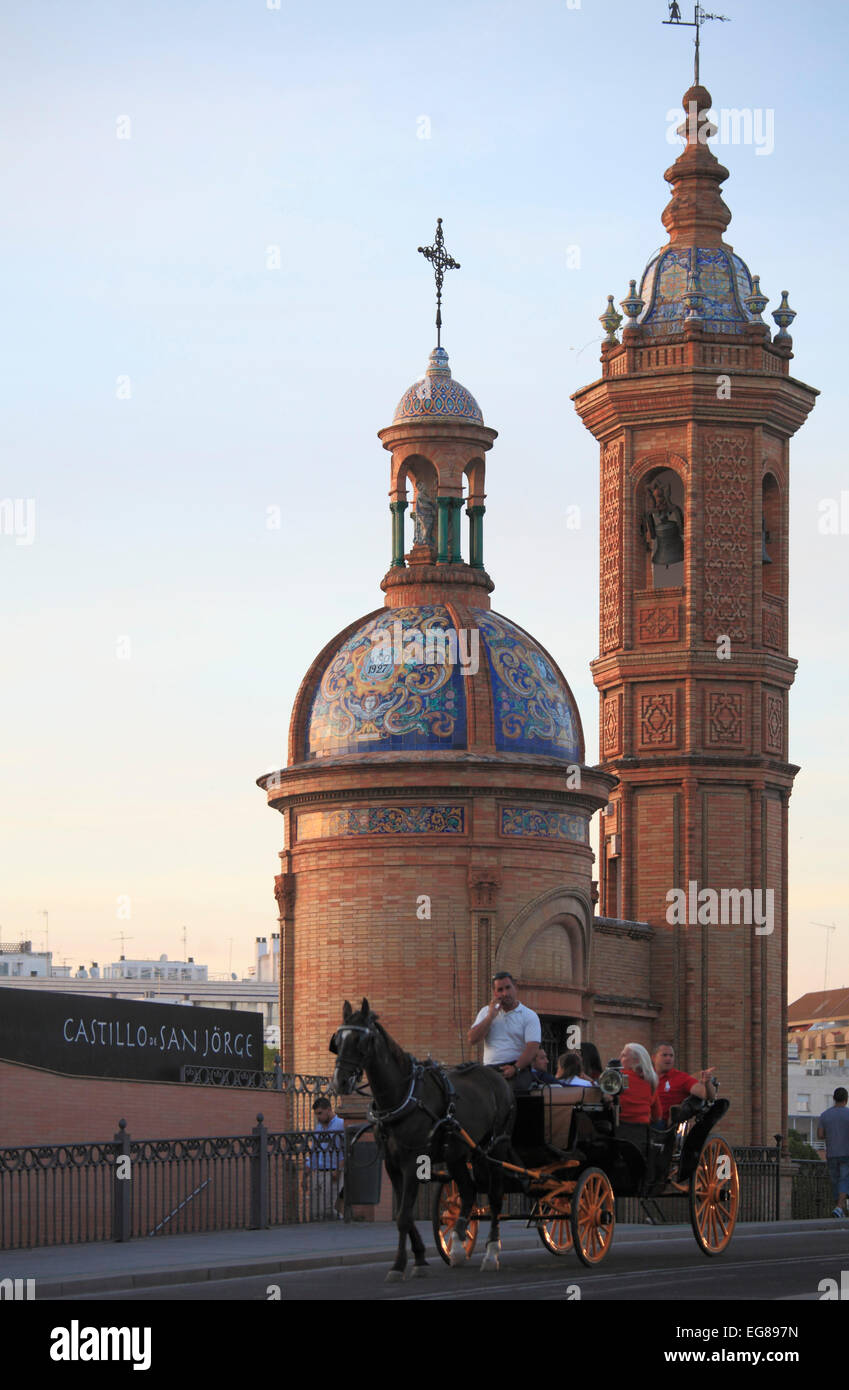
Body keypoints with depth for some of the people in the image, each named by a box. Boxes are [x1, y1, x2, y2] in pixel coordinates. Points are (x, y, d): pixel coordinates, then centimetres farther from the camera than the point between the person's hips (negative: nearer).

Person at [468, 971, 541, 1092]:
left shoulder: (529, 1016, 8)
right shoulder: (486, 1012, 21)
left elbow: (532, 1048, -4)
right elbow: (472, 1039, 9)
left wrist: (515, 1068, -20)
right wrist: (490, 1016, 0)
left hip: (518, 1068, -3)